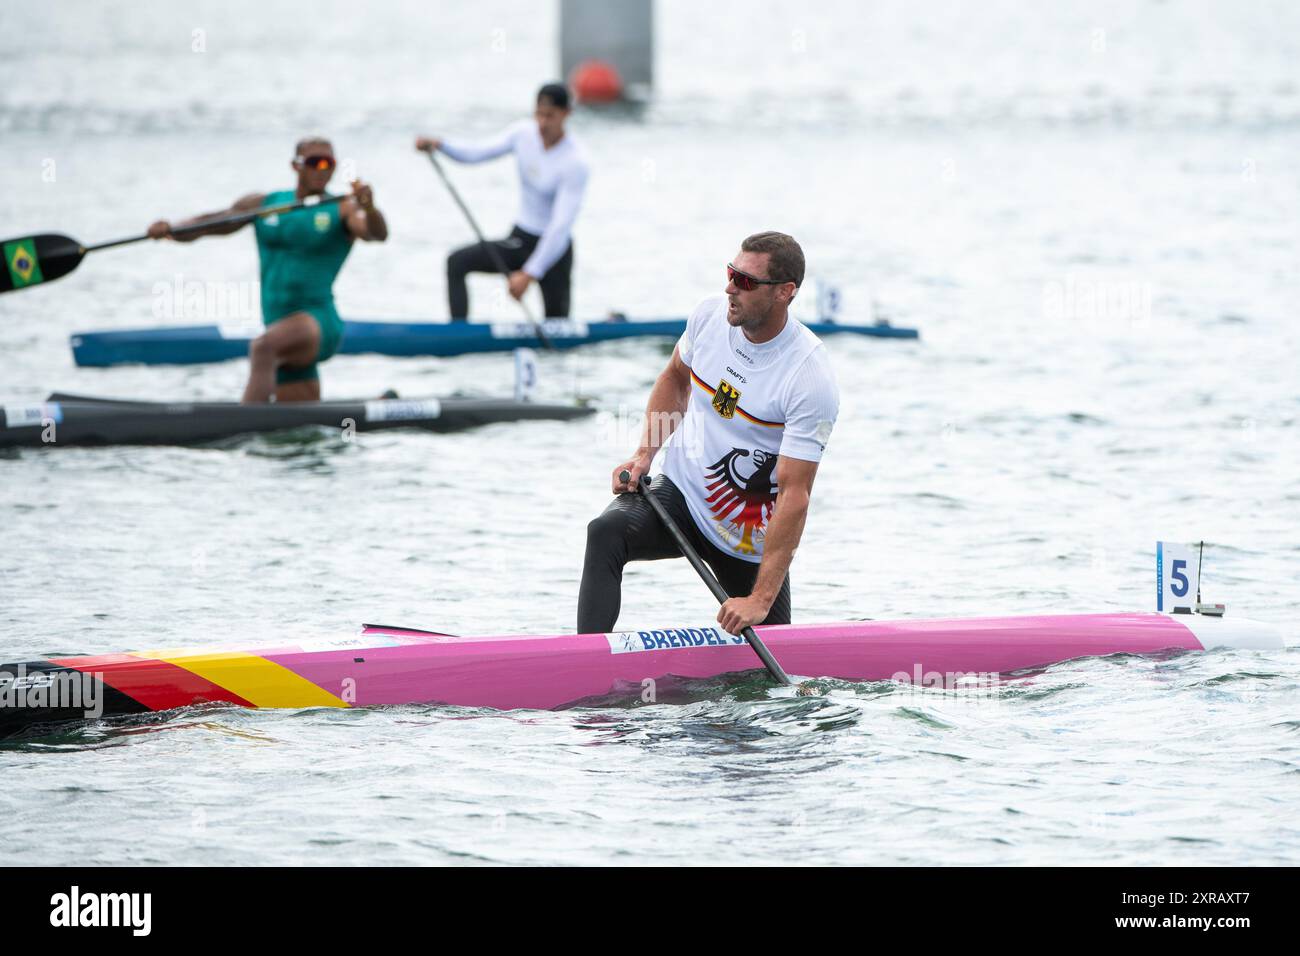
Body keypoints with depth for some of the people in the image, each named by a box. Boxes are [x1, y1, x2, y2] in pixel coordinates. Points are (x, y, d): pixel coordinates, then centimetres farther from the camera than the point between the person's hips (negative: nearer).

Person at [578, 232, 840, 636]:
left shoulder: (812, 379, -24)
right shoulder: (710, 314, -8)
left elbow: (795, 493, -26)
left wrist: (761, 598, -32)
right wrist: (643, 456, -1)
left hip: (749, 538, -3)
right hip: (678, 492, 3)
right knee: (606, 533, -28)